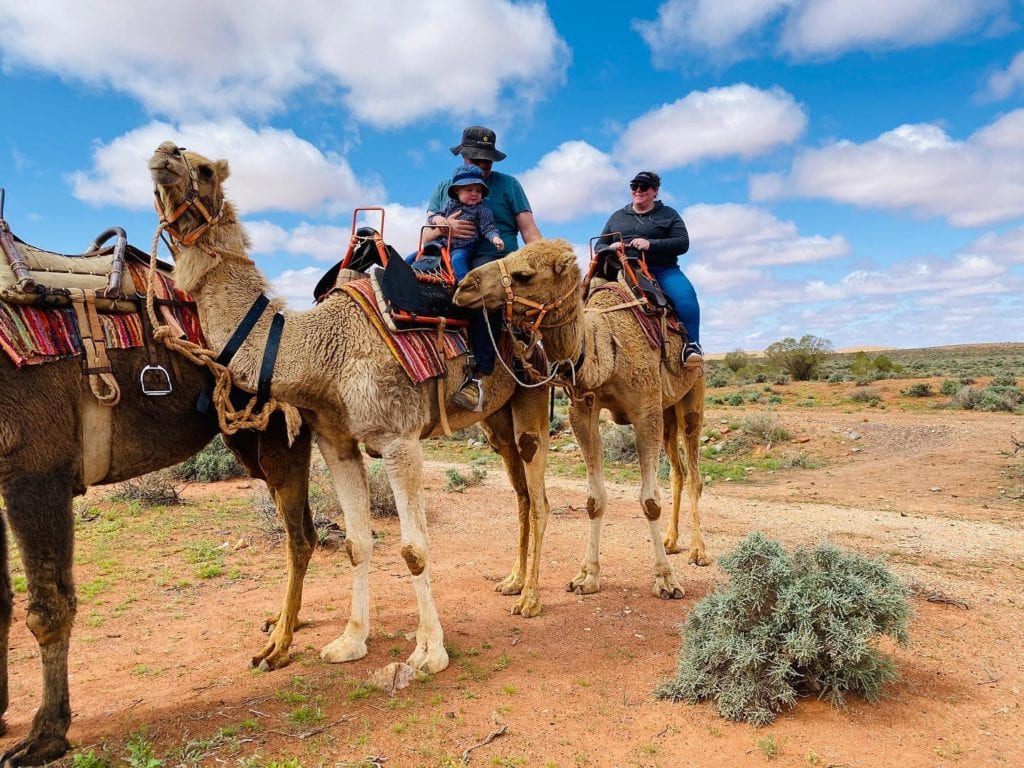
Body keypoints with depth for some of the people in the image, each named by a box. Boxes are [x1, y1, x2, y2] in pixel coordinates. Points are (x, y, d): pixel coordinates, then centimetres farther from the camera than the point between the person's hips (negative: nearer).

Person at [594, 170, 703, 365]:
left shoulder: (668, 215, 14)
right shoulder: (617, 217, 22)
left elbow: (682, 243, 0)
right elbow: (600, 246, 21)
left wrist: (650, 244, -15)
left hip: (662, 270, -2)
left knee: (685, 294, -31)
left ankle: (692, 344, -22)